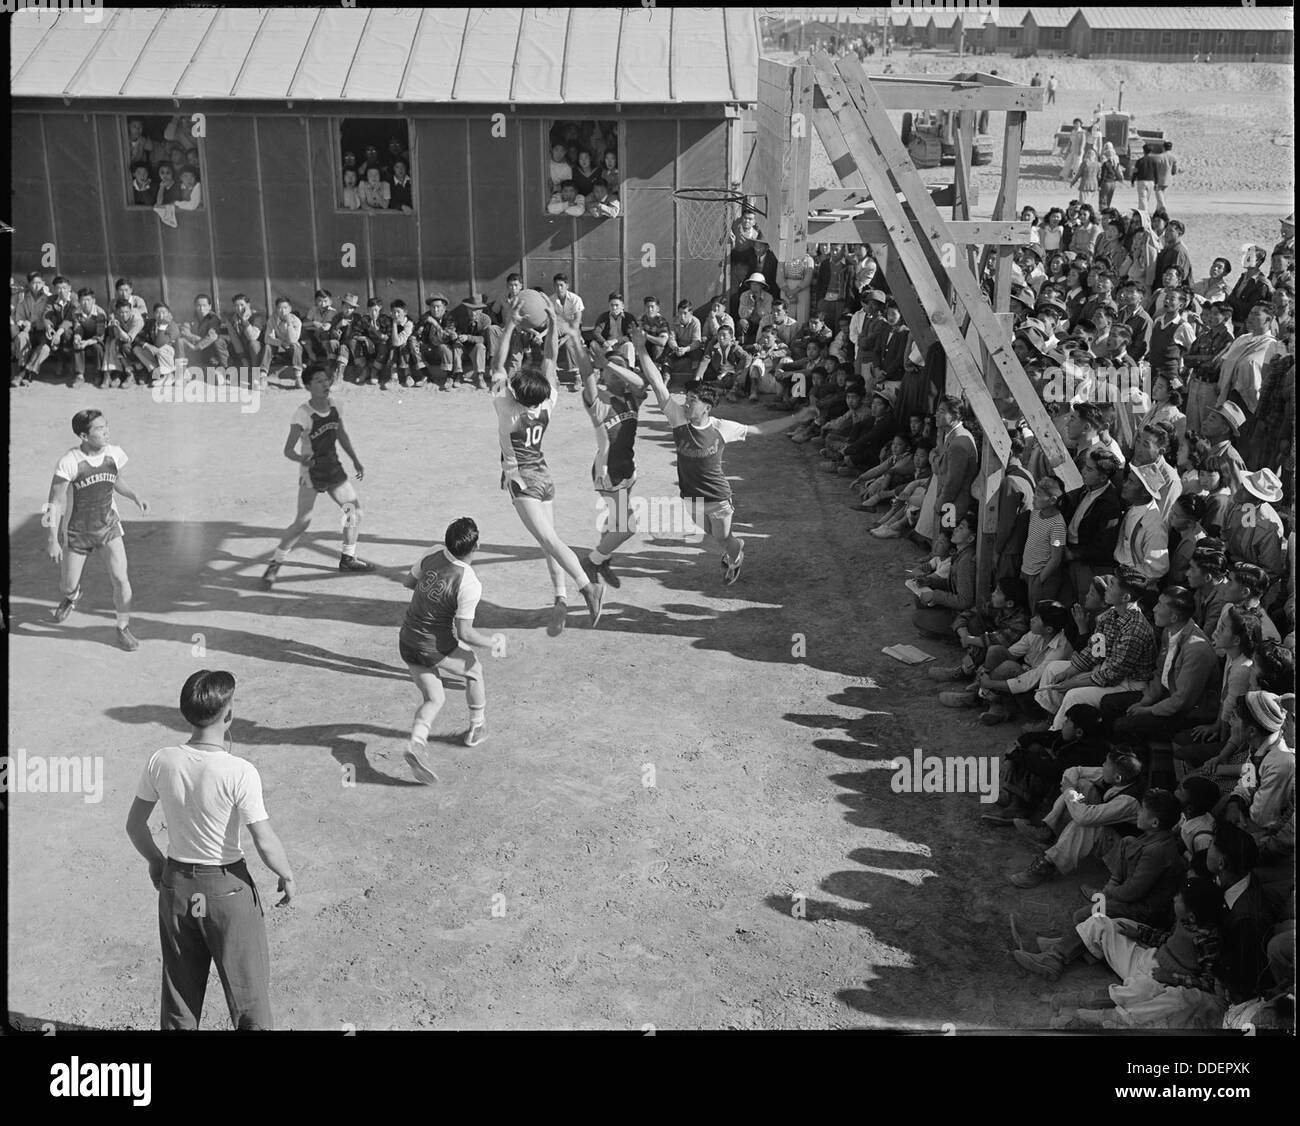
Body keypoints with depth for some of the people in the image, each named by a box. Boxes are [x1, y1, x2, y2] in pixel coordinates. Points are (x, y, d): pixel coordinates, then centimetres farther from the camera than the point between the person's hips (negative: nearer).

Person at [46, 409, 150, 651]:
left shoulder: (115, 454, -9)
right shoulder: (69, 462, -21)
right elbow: (55, 501, -16)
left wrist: (135, 497, -4)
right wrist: (53, 540, -19)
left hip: (109, 525, 2)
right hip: (78, 531, -2)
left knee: (120, 578, -11)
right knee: (67, 586, 11)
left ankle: (123, 629, 8)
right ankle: (73, 596, 50)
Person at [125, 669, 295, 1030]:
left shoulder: (160, 762, -11)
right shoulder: (239, 773, -24)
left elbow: (135, 826, 1)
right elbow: (265, 843, -20)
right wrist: (287, 876, -2)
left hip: (175, 882, 4)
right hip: (228, 888, -4)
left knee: (179, 986, 21)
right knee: (247, 986, 14)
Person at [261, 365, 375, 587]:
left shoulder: (334, 406, -1)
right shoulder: (303, 414, -21)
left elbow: (342, 435, 16)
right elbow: (288, 450, -25)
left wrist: (355, 460, 15)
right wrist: (301, 459, -45)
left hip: (333, 468, 7)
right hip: (311, 471, -7)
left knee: (354, 507, 10)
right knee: (303, 521, -12)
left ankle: (348, 559, 27)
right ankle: (274, 565, 0)